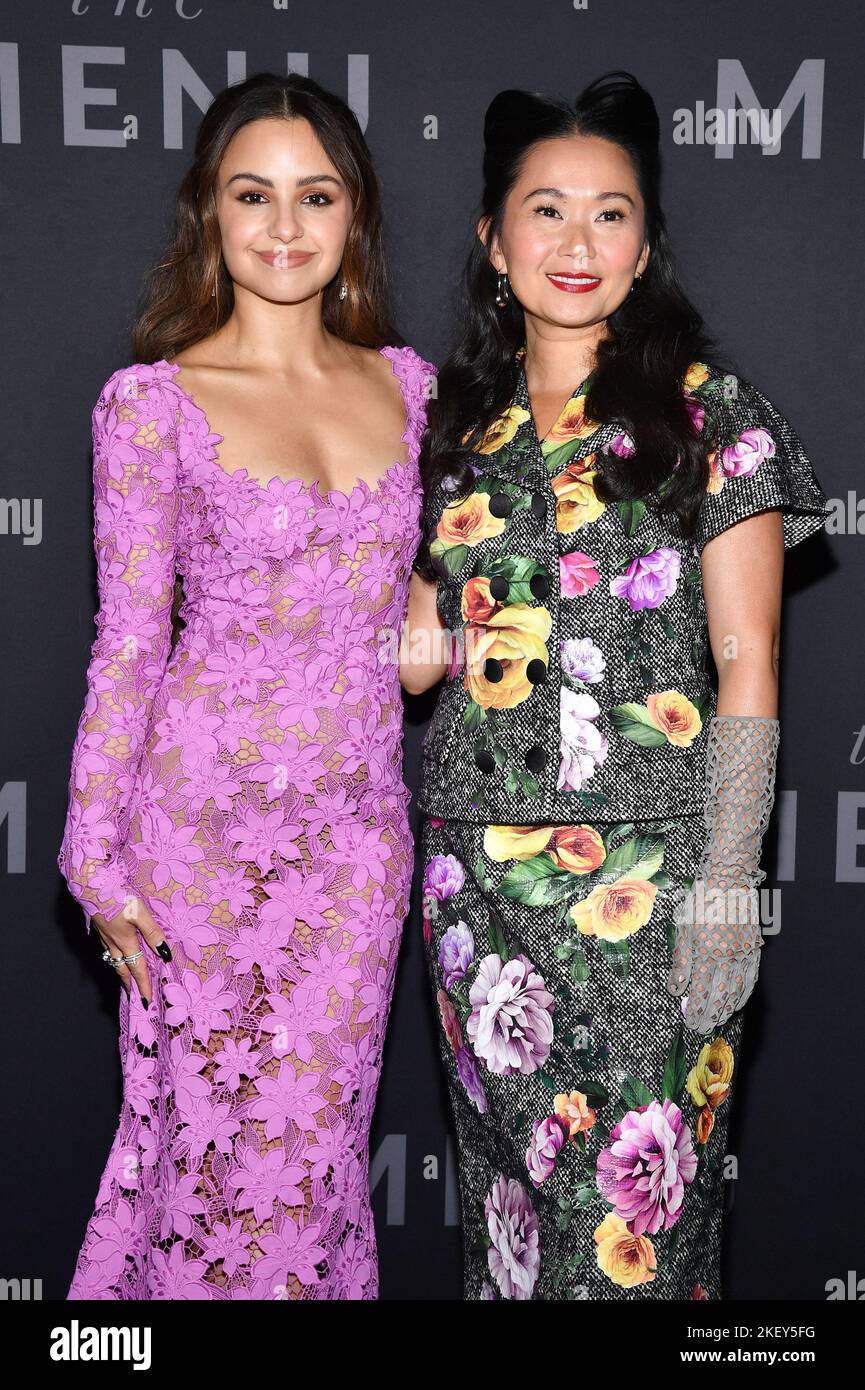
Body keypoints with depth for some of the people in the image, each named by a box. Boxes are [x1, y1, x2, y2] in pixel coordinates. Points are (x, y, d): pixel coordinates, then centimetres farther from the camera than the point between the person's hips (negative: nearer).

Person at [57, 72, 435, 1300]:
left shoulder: (403, 380, 4)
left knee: (322, 1126, 14)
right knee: (226, 1126, 8)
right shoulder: (154, 399, -8)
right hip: (210, 815, -3)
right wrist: (98, 856, -5)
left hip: (361, 817, 4)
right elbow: (128, 641, -7)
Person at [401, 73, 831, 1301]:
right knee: (508, 1163, 11)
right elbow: (419, 648, 14)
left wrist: (730, 880, -10)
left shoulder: (711, 410, 0)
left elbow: (746, 662, -4)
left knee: (634, 1193, 0)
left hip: (651, 870, -4)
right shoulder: (457, 419, 11)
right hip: (478, 867, 4)